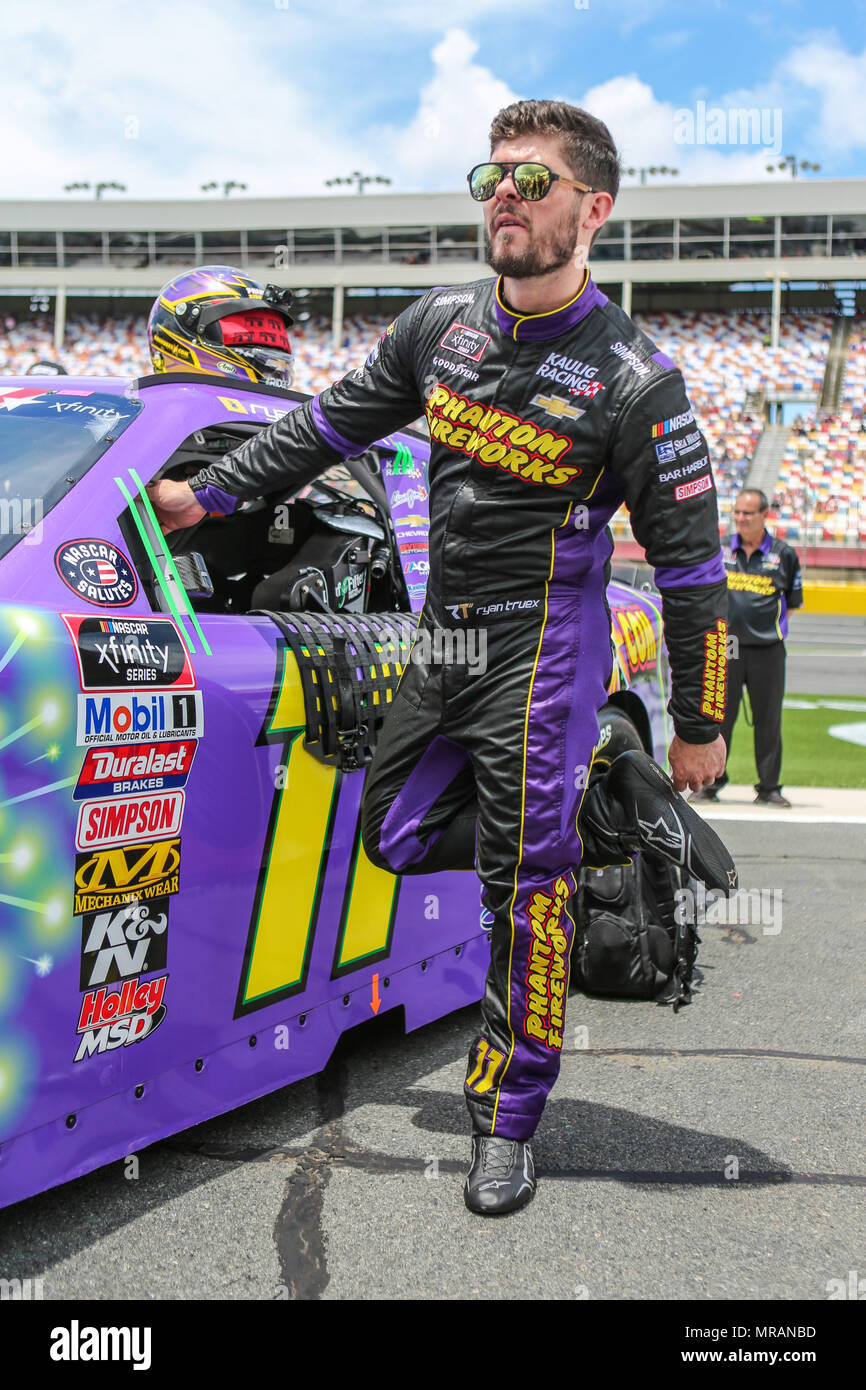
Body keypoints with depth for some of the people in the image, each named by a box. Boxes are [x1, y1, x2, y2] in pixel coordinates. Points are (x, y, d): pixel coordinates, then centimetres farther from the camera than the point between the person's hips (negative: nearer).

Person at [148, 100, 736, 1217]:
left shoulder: (634, 381, -12)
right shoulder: (441, 325, 4)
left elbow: (690, 561, -8)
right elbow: (332, 422, 16)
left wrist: (701, 725, -6)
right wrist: (209, 492, 14)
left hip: (544, 641, -6)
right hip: (444, 634, 7)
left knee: (523, 886, -6)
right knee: (398, 836, 10)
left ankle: (507, 1124, 10)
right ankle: (618, 815, 18)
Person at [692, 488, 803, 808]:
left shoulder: (784, 554, 5)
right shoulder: (719, 551, 8)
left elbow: (791, 602, 12)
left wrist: (771, 625, 4)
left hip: (767, 650, -1)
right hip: (725, 647, 1)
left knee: (768, 719, 3)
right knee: (718, 717, 2)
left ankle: (769, 786, 12)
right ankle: (711, 781, 13)